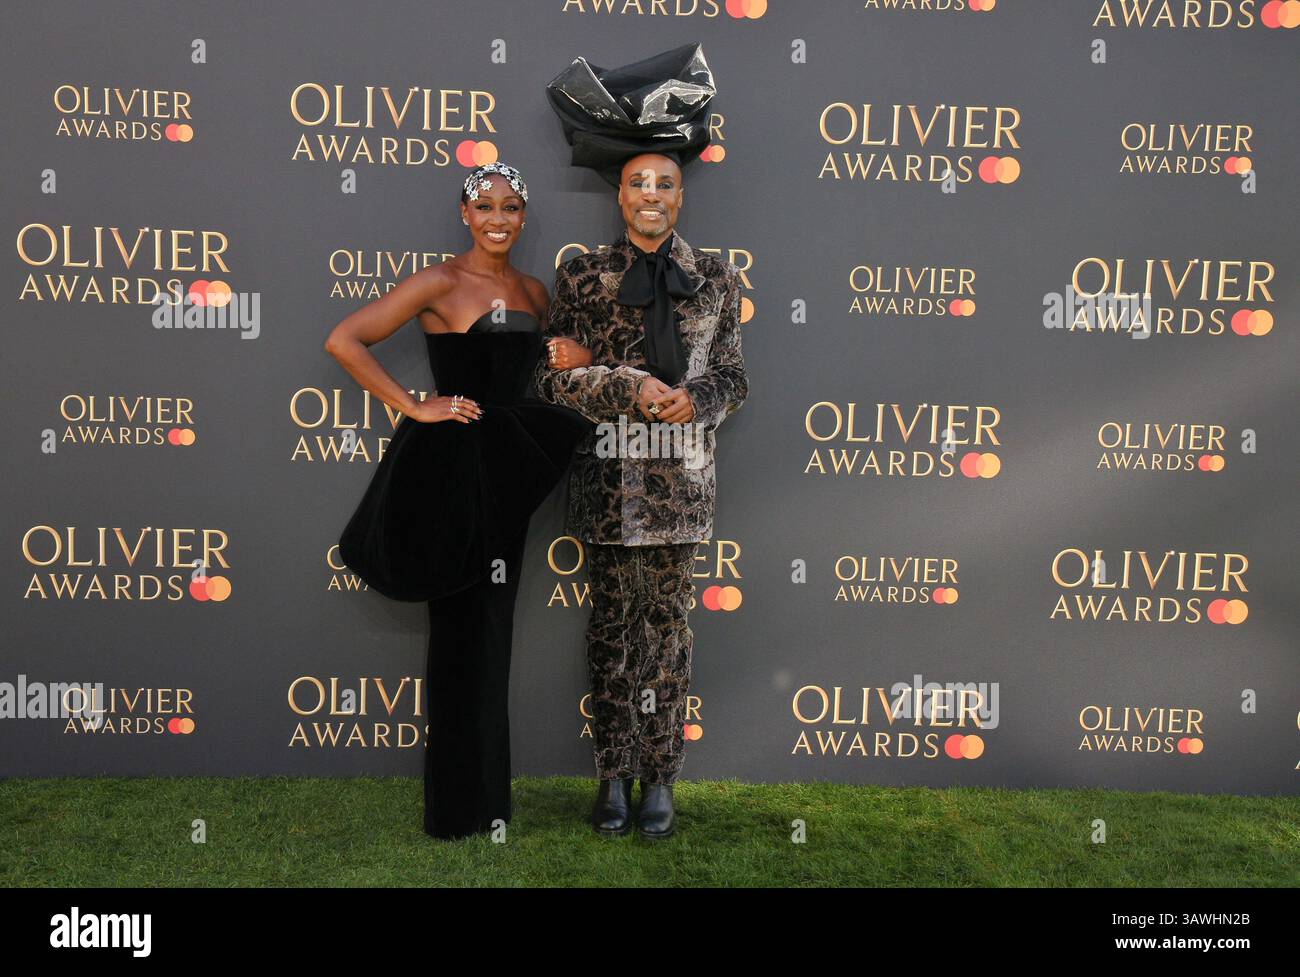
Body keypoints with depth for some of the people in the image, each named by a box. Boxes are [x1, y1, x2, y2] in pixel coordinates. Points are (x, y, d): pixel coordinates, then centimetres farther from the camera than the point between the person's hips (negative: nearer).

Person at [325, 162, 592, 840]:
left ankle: (486, 796, 26)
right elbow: (344, 340, -13)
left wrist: (573, 359, 5)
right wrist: (416, 409, -15)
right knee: (465, 631, 0)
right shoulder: (442, 282, -8)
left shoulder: (534, 293, 12)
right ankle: (460, 807, 14)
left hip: (507, 468, 7)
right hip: (454, 468, -7)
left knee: (489, 629, 13)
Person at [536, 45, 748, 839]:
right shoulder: (582, 277, 2)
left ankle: (660, 777, 19)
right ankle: (614, 773, 21)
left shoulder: (716, 278, 6)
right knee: (612, 625, 8)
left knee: (670, 625, 6)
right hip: (609, 478, 0)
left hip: (680, 478, 1)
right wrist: (632, 389, -15)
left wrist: (698, 401, -13)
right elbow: (555, 377, -1)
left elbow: (734, 377, 8)